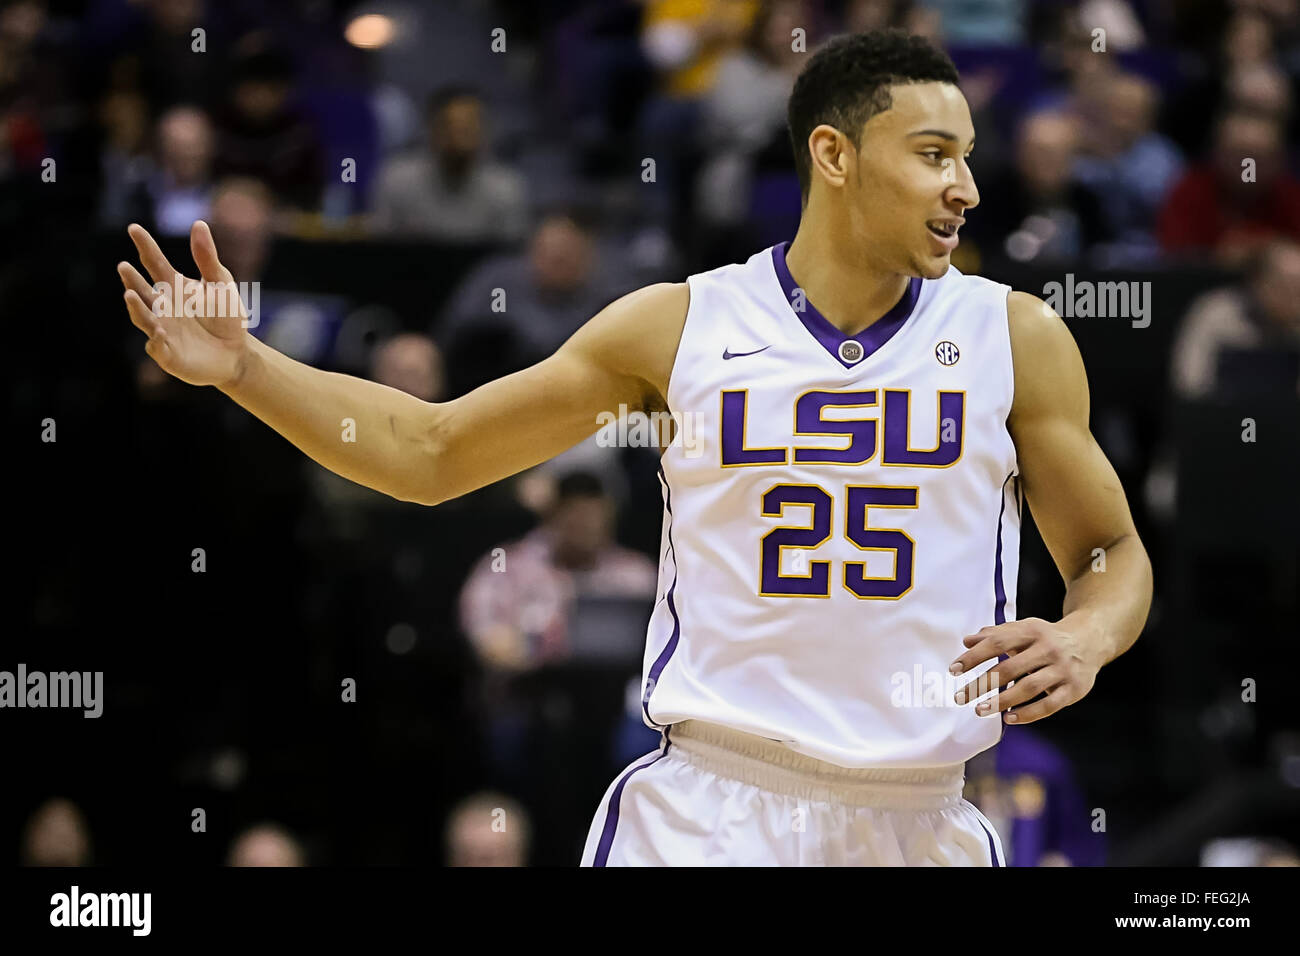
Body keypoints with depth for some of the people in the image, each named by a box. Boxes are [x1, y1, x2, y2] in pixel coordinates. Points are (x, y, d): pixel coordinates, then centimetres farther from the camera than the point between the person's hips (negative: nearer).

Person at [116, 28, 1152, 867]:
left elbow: (1113, 551, 12)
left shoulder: (1015, 336, 3)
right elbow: (431, 451, 10)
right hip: (705, 812, -1)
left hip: (916, 825, 1)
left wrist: (1082, 643, -11)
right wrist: (244, 368, -2)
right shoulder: (679, 326, 3)